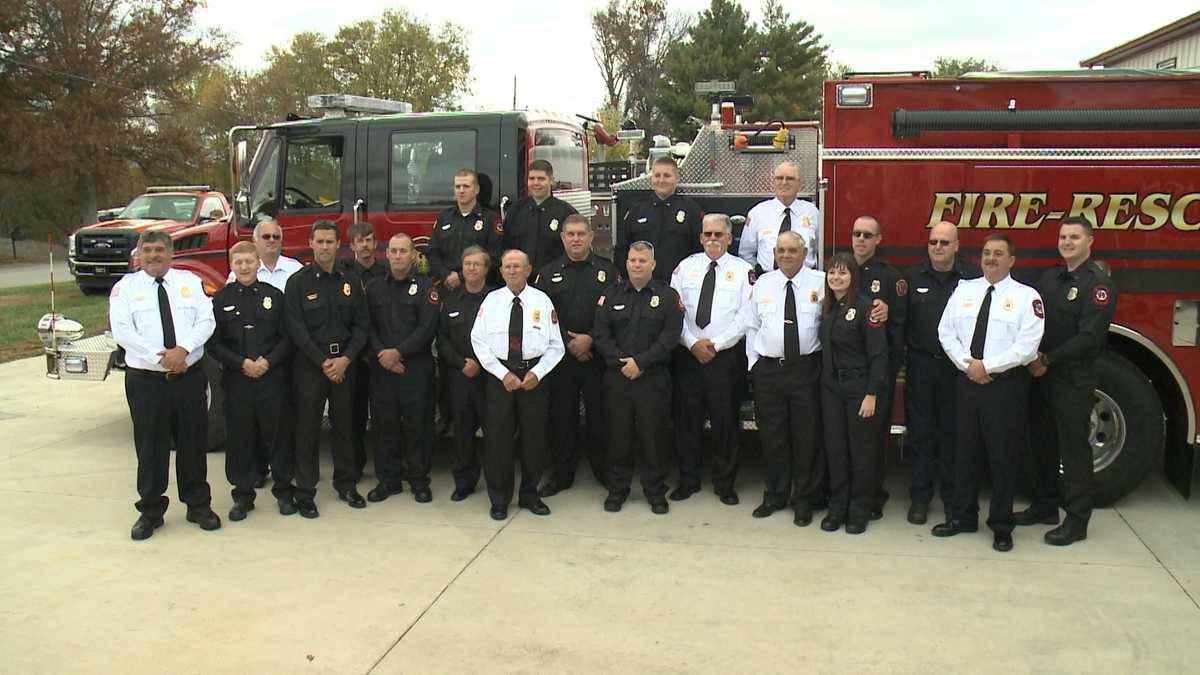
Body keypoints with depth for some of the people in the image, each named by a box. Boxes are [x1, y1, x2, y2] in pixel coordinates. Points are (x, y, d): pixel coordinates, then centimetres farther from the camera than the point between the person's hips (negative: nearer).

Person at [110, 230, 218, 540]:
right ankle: (150, 512, 18)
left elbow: (206, 321, -2)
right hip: (145, 379, -1)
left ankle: (198, 505, 22)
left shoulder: (190, 281, 8)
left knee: (193, 443, 8)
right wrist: (160, 358, -17)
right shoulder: (126, 287, 3)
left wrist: (183, 349, -18)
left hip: (189, 377, 1)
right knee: (150, 447, 5)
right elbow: (122, 330, -8)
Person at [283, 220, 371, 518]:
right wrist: (322, 362, -13)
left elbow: (362, 324, 5)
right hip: (309, 363, -3)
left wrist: (346, 359, -8)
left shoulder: (350, 282, 8)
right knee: (307, 429, 0)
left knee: (344, 425, 8)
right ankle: (305, 492, 7)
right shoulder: (298, 282, -1)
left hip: (344, 362, 3)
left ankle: (346, 484, 20)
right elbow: (296, 329, -8)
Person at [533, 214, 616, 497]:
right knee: (562, 415, 5)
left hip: (597, 355, -1)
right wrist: (568, 343, -9)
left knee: (600, 414, 4)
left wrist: (590, 339, -12)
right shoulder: (548, 273, 8)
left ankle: (603, 469, 18)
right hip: (561, 357, 1)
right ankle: (562, 473, 15)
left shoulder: (606, 270, 6)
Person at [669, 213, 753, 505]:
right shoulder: (685, 267, 7)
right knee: (687, 419, 7)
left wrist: (716, 344, -12)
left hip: (726, 356, -2)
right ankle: (688, 480, 21)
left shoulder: (743, 270, 0)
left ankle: (725, 484, 18)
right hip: (689, 354, 2)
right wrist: (693, 343, -9)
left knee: (726, 421, 5)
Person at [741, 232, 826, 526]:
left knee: (807, 435, 3)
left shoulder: (820, 282, 0)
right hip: (768, 368, 3)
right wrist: (754, 362, 6)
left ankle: (804, 500, 17)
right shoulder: (762, 284, 9)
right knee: (771, 435, 10)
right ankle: (775, 495, 25)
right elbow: (751, 325, 12)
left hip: (806, 368, -2)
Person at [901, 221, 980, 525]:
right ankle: (920, 496, 15)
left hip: (958, 366, -1)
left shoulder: (973, 278, -1)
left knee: (953, 432, 8)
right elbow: (900, 321, 1)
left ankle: (952, 495, 21)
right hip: (921, 364, 1)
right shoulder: (912, 277, 3)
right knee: (920, 431, 6)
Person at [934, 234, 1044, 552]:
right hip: (967, 382, 4)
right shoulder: (964, 290, 9)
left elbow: (1027, 346, -12)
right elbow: (946, 331, 5)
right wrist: (967, 364, -8)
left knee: (1002, 455, 3)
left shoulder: (1027, 297, -4)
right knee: (965, 451, 11)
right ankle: (962, 516, 22)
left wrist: (987, 366, -14)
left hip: (1006, 385, -4)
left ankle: (1001, 525, 14)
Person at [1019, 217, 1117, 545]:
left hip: (1074, 380, -7)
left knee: (1074, 449, -1)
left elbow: (1089, 337, -18)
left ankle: (1077, 521, 6)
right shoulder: (1050, 278, 13)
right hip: (1042, 376, 7)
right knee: (1043, 443, 14)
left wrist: (1047, 360, -16)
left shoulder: (1098, 284, -10)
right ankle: (1045, 506, 27)